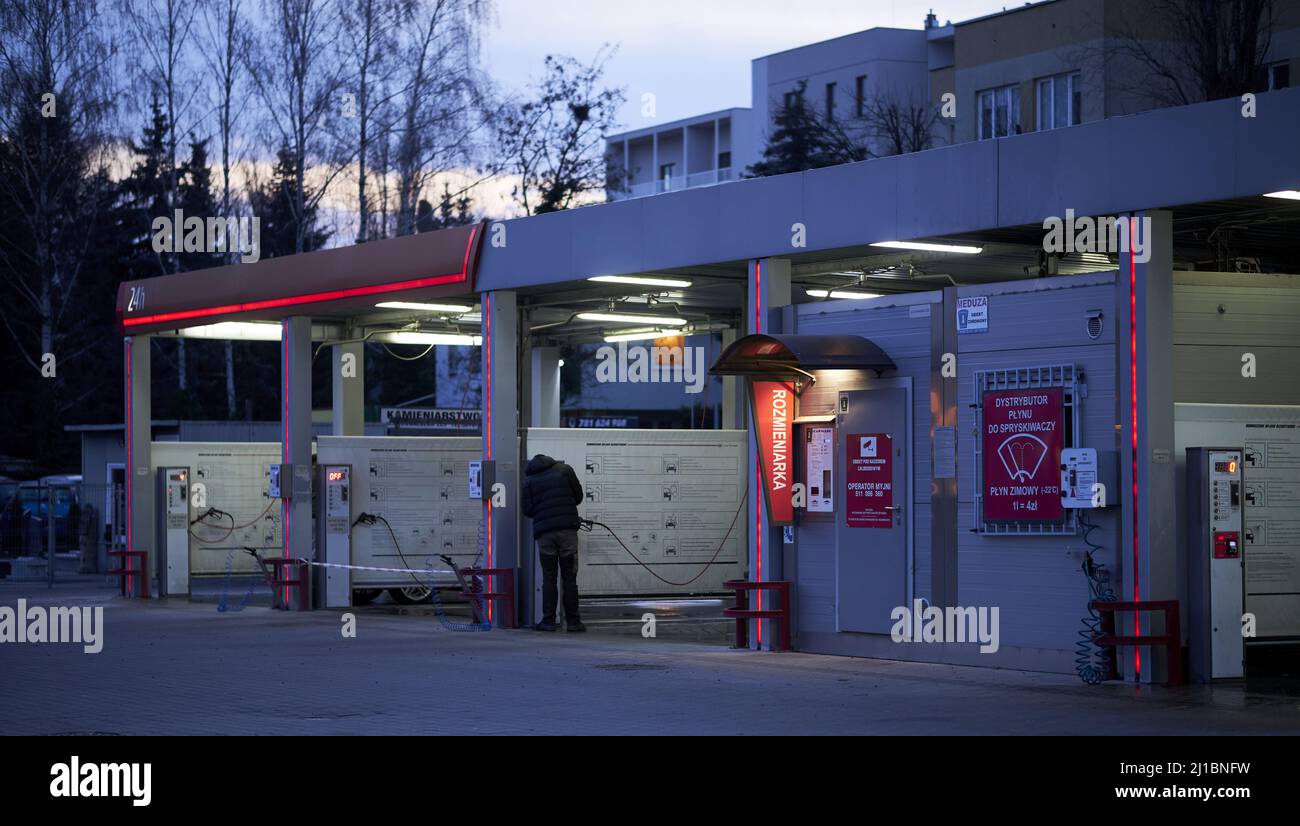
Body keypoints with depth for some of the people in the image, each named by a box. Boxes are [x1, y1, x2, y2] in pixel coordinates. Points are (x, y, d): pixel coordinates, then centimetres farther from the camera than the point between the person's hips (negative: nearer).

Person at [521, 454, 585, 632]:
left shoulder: (529, 480, 7)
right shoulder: (564, 470, 6)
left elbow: (527, 510, 4)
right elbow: (578, 495, 9)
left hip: (544, 533, 0)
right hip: (567, 529, 0)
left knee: (549, 578, 6)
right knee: (569, 577, 3)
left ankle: (548, 621, 1)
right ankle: (573, 621, 1)